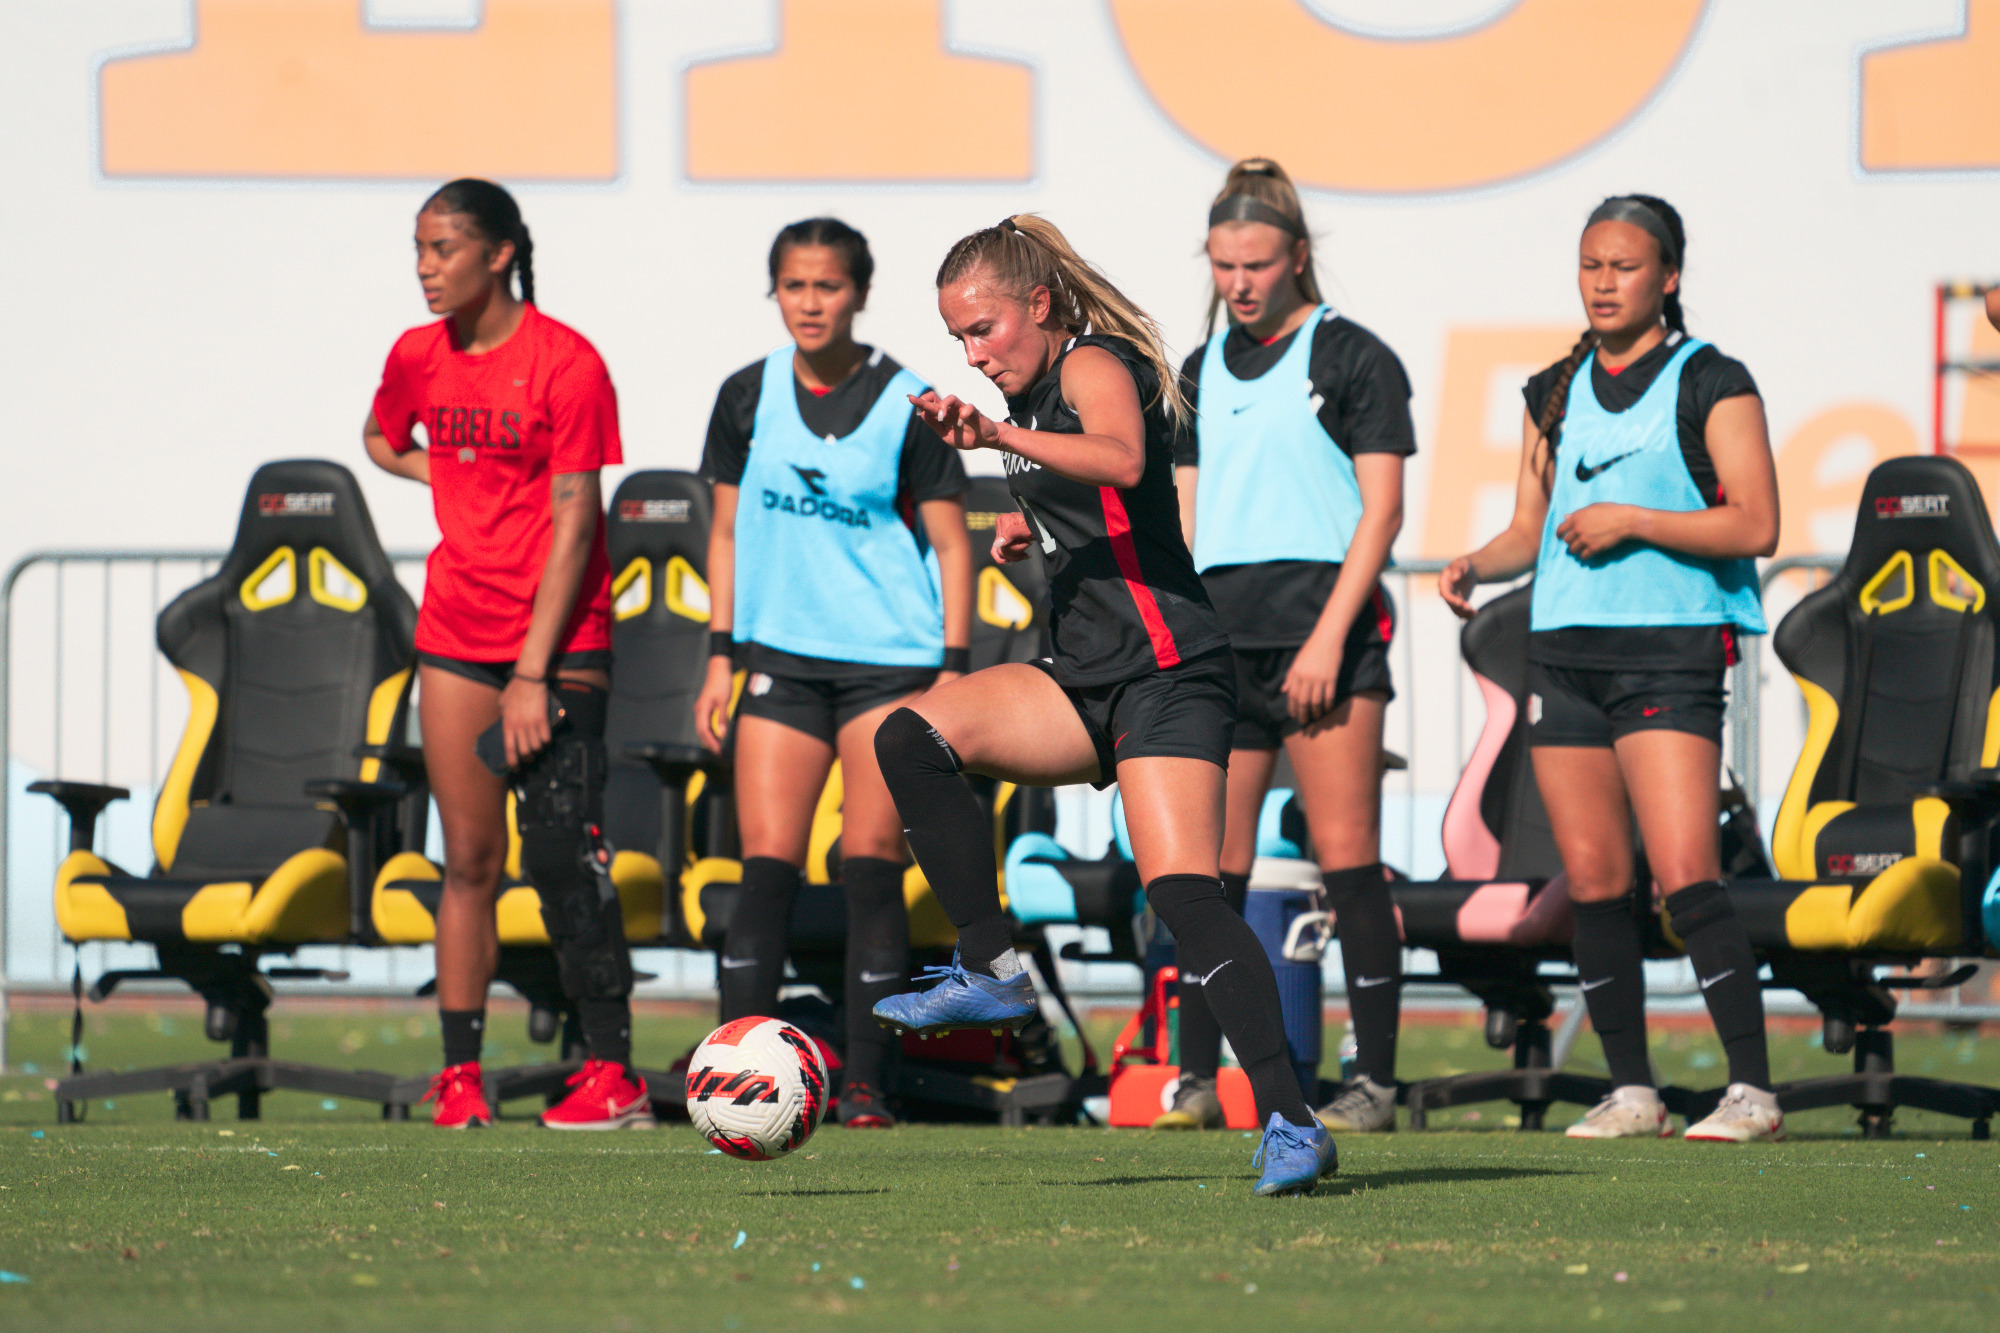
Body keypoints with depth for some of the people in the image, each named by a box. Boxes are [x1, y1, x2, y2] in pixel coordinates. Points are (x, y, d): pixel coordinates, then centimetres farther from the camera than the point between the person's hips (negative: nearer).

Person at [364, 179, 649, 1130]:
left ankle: (614, 1075, -8)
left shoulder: (566, 364, -12)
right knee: (469, 857, 5)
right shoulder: (417, 359, 5)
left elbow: (572, 526, -13)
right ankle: (460, 1075, 7)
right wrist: (465, 482, 8)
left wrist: (534, 674, -16)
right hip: (456, 632, 5)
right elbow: (382, 442, 28)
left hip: (557, 639, -5)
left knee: (561, 855, -11)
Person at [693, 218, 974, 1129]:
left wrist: (952, 670, -7)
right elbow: (728, 530, 14)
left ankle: (864, 1083, 1)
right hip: (781, 657, 3)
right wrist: (720, 655, 8)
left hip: (890, 658, -2)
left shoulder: (905, 404, -4)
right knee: (767, 866, -5)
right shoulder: (750, 397, 6)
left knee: (872, 868, -4)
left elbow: (950, 544, 0)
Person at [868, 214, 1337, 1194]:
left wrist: (1000, 435, -47)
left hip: (1167, 671, -9)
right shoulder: (1036, 388, 18)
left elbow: (1123, 460, -34)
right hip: (1086, 680, 9)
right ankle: (991, 974, -9)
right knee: (912, 736, -12)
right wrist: (1029, 523, 17)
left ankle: (1289, 1121, -21)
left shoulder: (1093, 366, -9)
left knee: (1181, 892, -20)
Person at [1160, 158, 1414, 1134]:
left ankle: (1374, 1081, -5)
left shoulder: (1353, 359, 0)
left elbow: (1381, 510, -5)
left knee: (1347, 860, -7)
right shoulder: (1202, 371, 17)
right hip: (1221, 635, 5)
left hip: (1323, 620, -5)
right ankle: (1195, 1080, 4)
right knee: (1212, 866, 1)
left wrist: (1329, 636, -13)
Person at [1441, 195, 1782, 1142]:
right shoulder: (1556, 393, 16)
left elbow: (1756, 527, -8)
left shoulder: (1710, 382, -1)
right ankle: (1630, 1091, 9)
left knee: (1684, 877, -15)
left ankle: (1753, 1089, -15)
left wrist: (1632, 520, -14)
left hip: (1670, 647, -6)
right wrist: (1475, 566, 0)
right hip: (1563, 652, 6)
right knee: (1594, 883, 3)